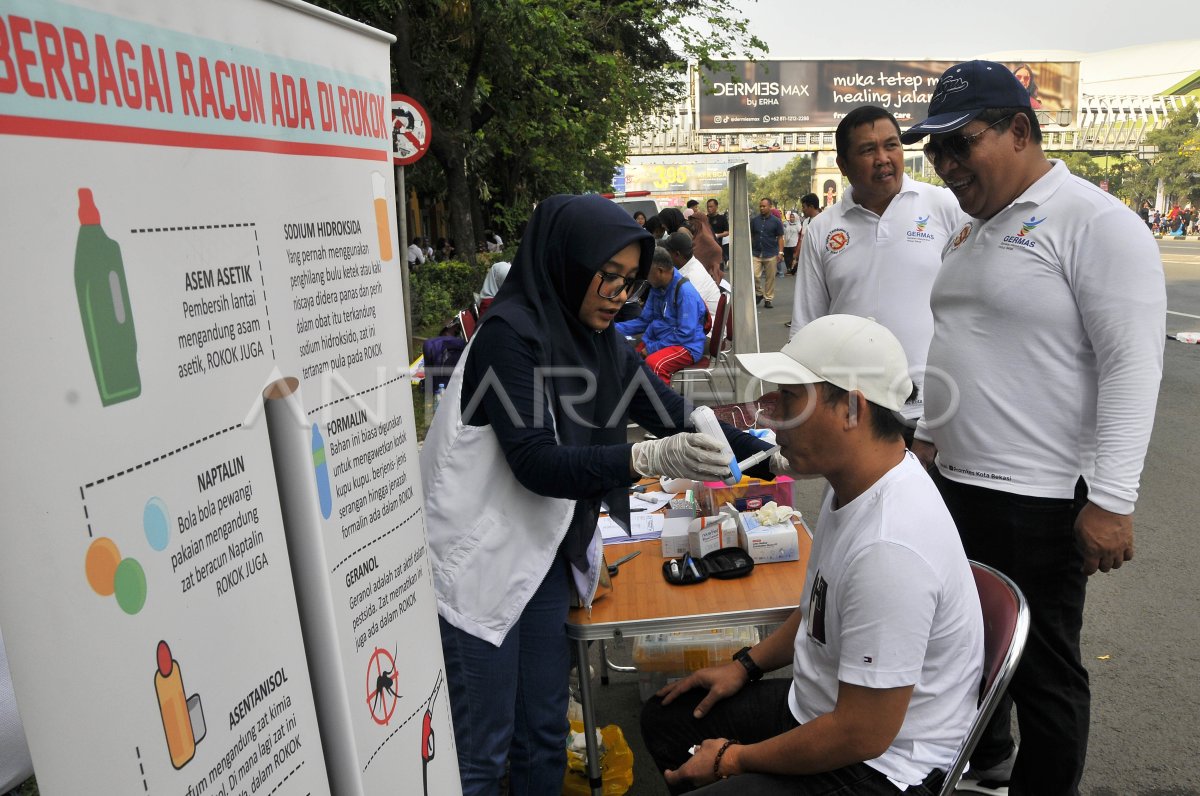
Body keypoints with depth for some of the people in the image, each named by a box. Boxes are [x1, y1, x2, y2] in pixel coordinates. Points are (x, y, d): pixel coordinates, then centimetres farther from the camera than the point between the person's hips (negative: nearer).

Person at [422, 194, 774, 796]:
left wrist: (762, 452, -6)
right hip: (481, 563, -7)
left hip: (546, 556, 7)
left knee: (544, 731, 18)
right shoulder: (510, 332, -19)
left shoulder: (599, 340, 4)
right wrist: (649, 459, -38)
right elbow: (537, 463, -26)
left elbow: (673, 413, 5)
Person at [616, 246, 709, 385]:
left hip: (686, 346, -8)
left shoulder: (685, 291, -17)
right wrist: (616, 328, 5)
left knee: (654, 363, -36)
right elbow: (644, 320, 18)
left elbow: (685, 334, -20)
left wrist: (652, 348, -16)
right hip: (656, 340, 8)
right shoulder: (656, 288, 9)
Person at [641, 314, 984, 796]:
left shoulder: (888, 547, -33)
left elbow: (863, 733, -27)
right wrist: (746, 664, 11)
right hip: (820, 706, 9)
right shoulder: (853, 483, -1)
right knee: (665, 718, 14)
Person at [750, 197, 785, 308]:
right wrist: (748, 249, 3)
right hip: (756, 253, 1)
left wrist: (780, 252, -6)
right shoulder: (754, 220, 6)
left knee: (770, 278, 3)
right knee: (754, 275, -10)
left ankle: (768, 299, 13)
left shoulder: (776, 221, 1)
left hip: (771, 254, -1)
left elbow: (780, 237, 3)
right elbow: (750, 236, 11)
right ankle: (758, 293, 14)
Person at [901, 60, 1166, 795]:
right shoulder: (973, 230, 12)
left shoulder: (1095, 223, -13)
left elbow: (1133, 367, -17)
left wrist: (1110, 502, -20)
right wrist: (929, 433, 18)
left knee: (1042, 669, 7)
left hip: (1039, 501, -8)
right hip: (956, 482, 8)